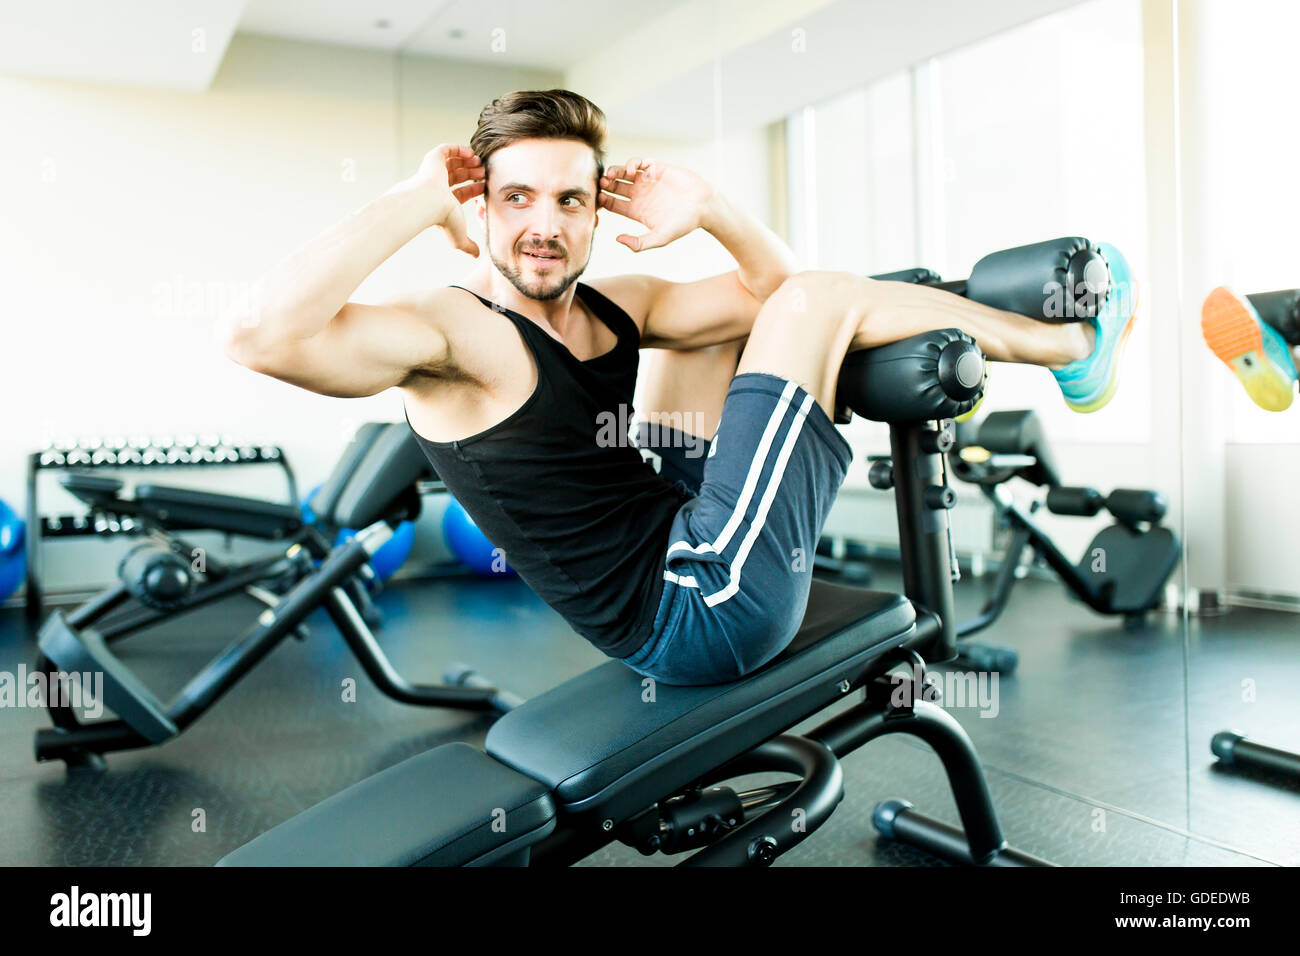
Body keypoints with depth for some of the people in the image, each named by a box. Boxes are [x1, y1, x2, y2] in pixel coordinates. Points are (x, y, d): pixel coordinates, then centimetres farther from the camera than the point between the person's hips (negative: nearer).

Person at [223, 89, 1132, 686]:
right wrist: (421, 200, -26)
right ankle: (1072, 345, 12)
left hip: (688, 552, 9)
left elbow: (769, 286, 14)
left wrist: (708, 210, -3)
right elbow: (264, 333, -34)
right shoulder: (452, 332, -15)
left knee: (796, 303, 18)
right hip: (701, 611, -9)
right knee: (815, 303, -8)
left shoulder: (615, 307, 7)